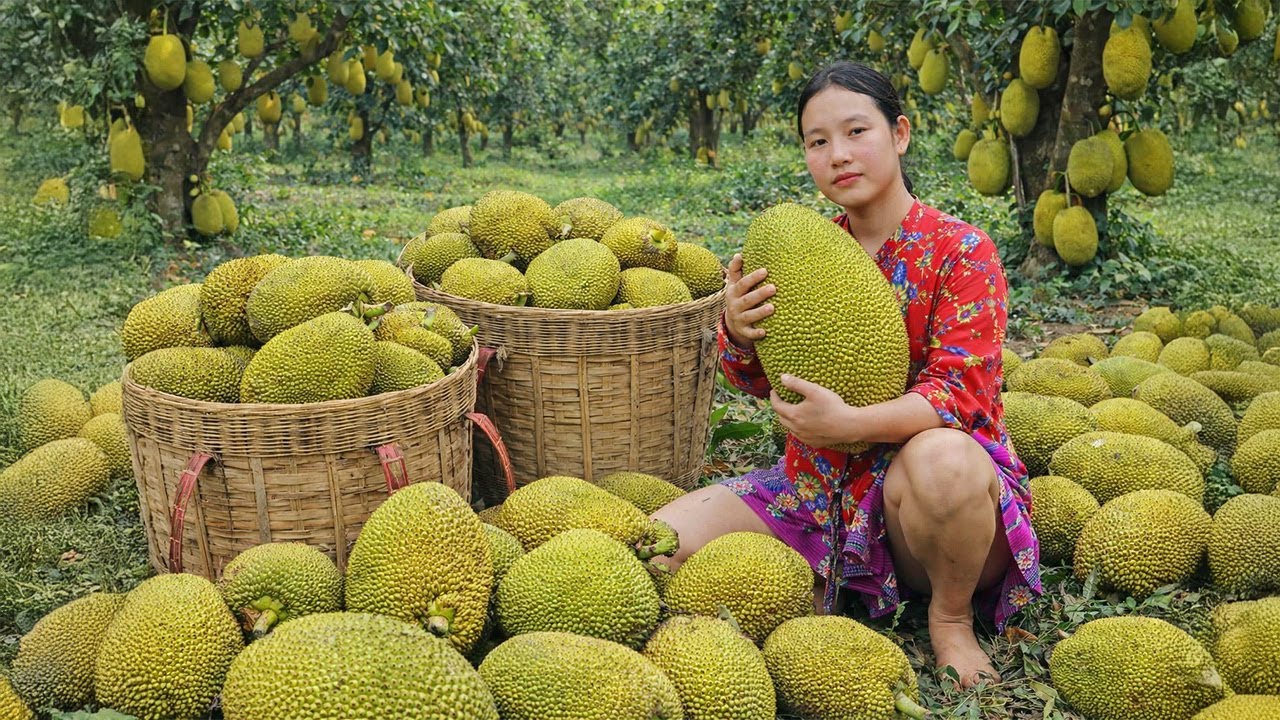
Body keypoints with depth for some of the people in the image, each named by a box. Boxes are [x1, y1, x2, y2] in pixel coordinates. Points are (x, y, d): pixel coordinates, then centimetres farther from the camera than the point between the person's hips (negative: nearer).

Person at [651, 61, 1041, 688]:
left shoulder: (960, 251, -9)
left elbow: (960, 391, -18)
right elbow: (760, 379, 9)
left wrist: (849, 423, -34)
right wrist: (738, 332, -15)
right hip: (821, 484, 4)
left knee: (941, 458, -41)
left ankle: (951, 617, -11)